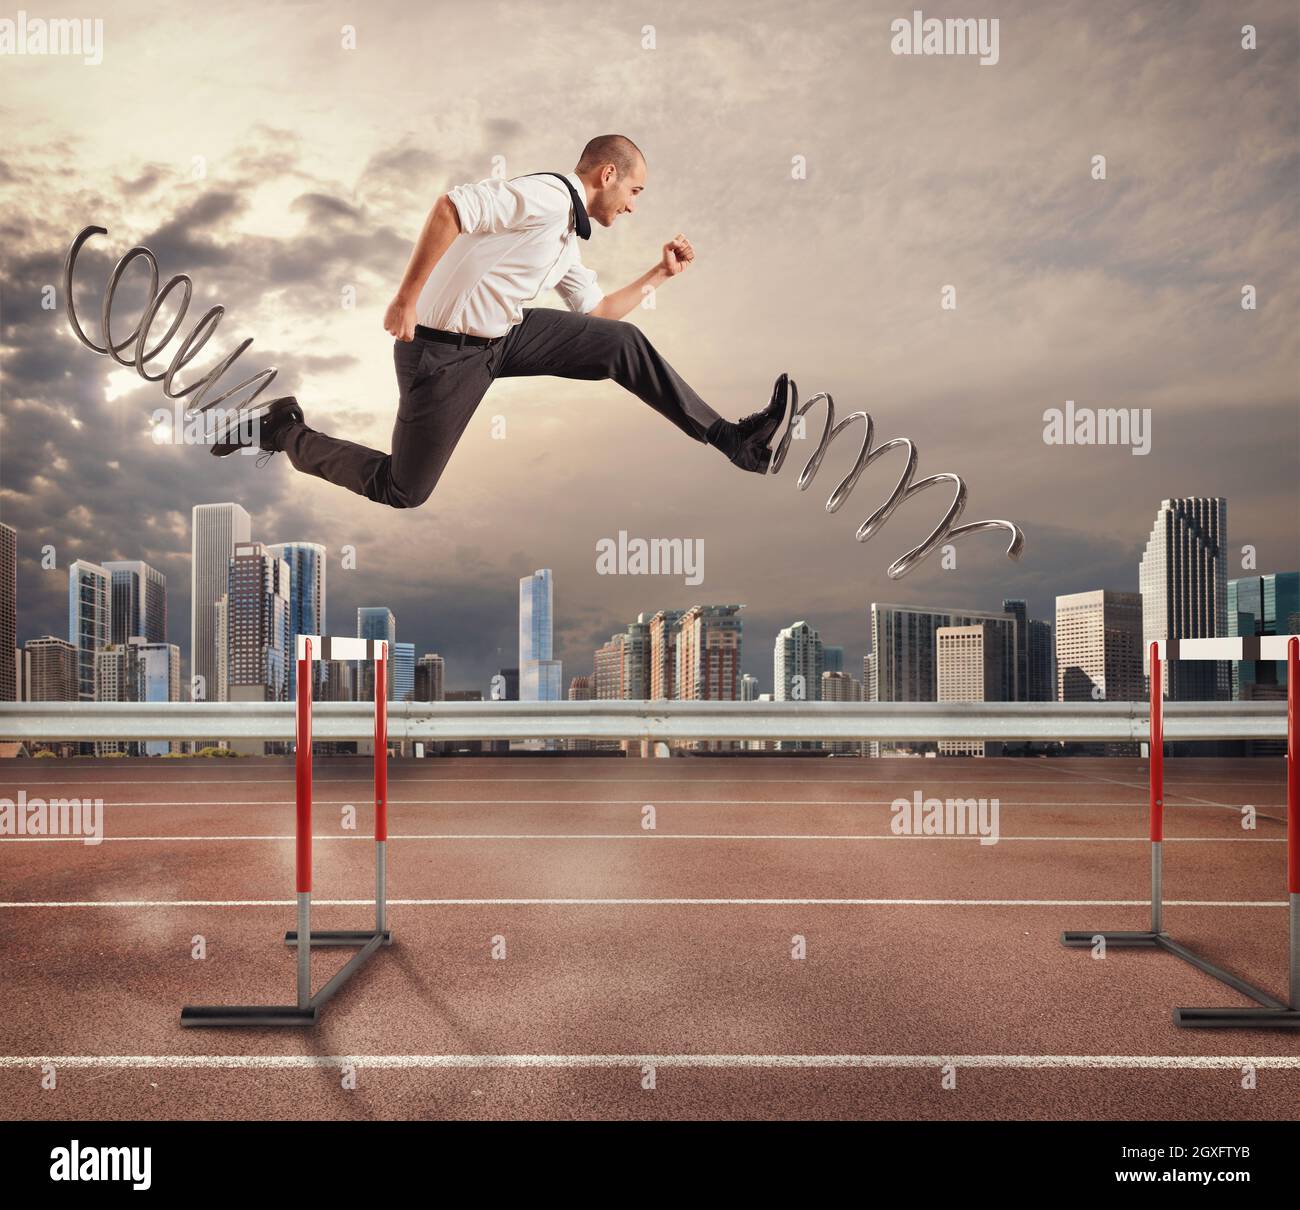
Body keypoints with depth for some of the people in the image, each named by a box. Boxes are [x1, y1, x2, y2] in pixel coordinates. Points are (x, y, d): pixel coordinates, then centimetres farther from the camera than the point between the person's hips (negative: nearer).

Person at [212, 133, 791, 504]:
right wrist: (406, 299, -29)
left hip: (502, 337, 9)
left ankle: (729, 439, 7)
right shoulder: (548, 195, -17)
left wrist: (658, 274, 22)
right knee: (402, 492, -1)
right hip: (441, 352, -9)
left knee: (621, 342, 2)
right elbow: (450, 207, -28)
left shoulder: (566, 240, 14)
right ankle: (285, 431, 19)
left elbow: (596, 312, 24)